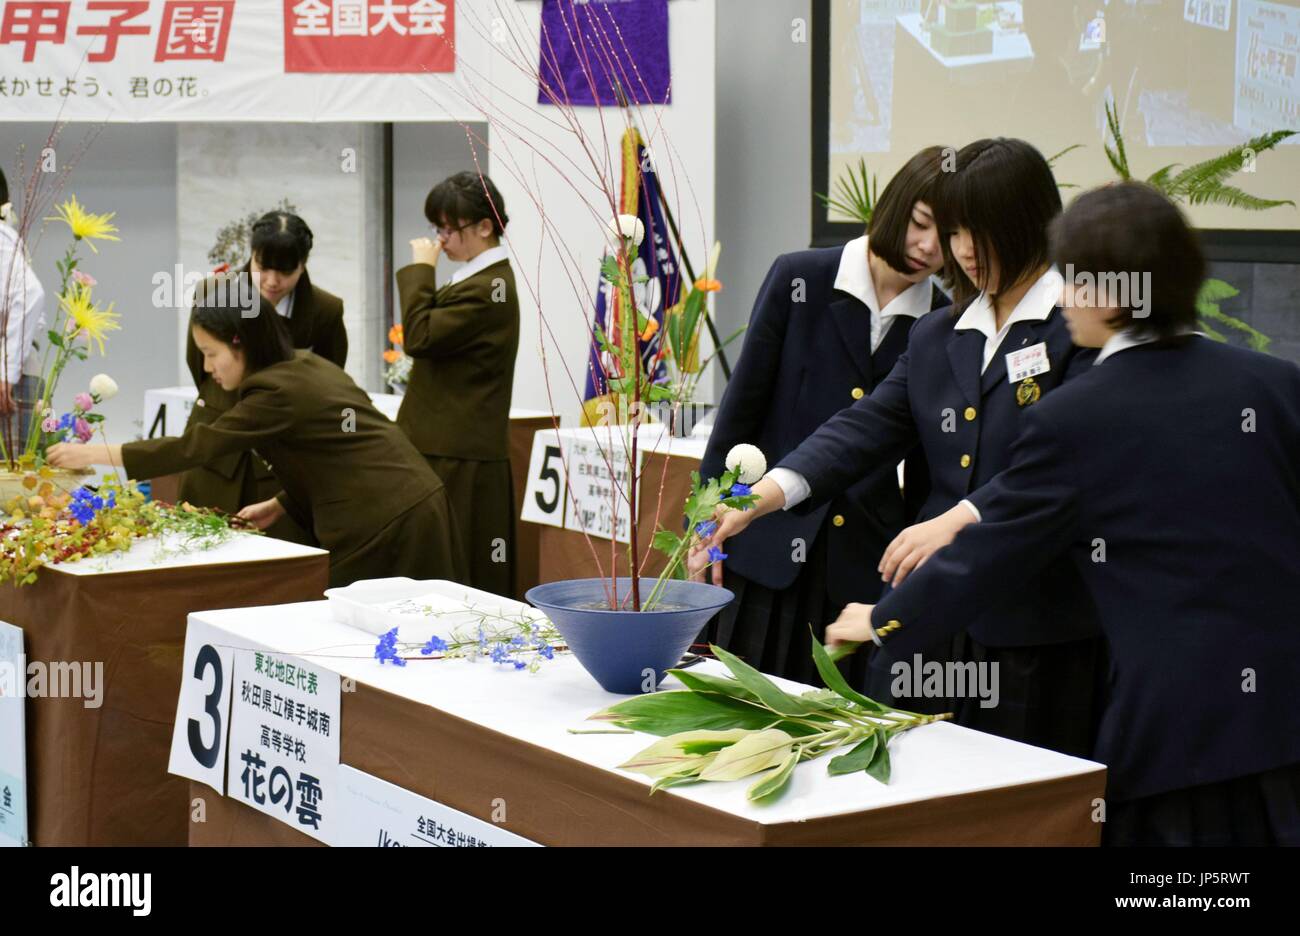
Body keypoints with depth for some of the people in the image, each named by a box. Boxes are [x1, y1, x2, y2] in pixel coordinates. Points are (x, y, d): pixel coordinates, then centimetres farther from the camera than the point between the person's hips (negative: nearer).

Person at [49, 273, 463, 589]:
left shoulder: (279, 391, -16)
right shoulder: (309, 367, 13)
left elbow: (197, 446, -14)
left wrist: (96, 454, -10)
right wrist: (280, 504, 15)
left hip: (387, 526, -9)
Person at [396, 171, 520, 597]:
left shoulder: (484, 289, -17)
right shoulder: (488, 278, 15)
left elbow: (419, 336, -18)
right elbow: (439, 339, 20)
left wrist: (420, 270, -11)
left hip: (458, 457, -10)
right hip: (455, 448, 10)